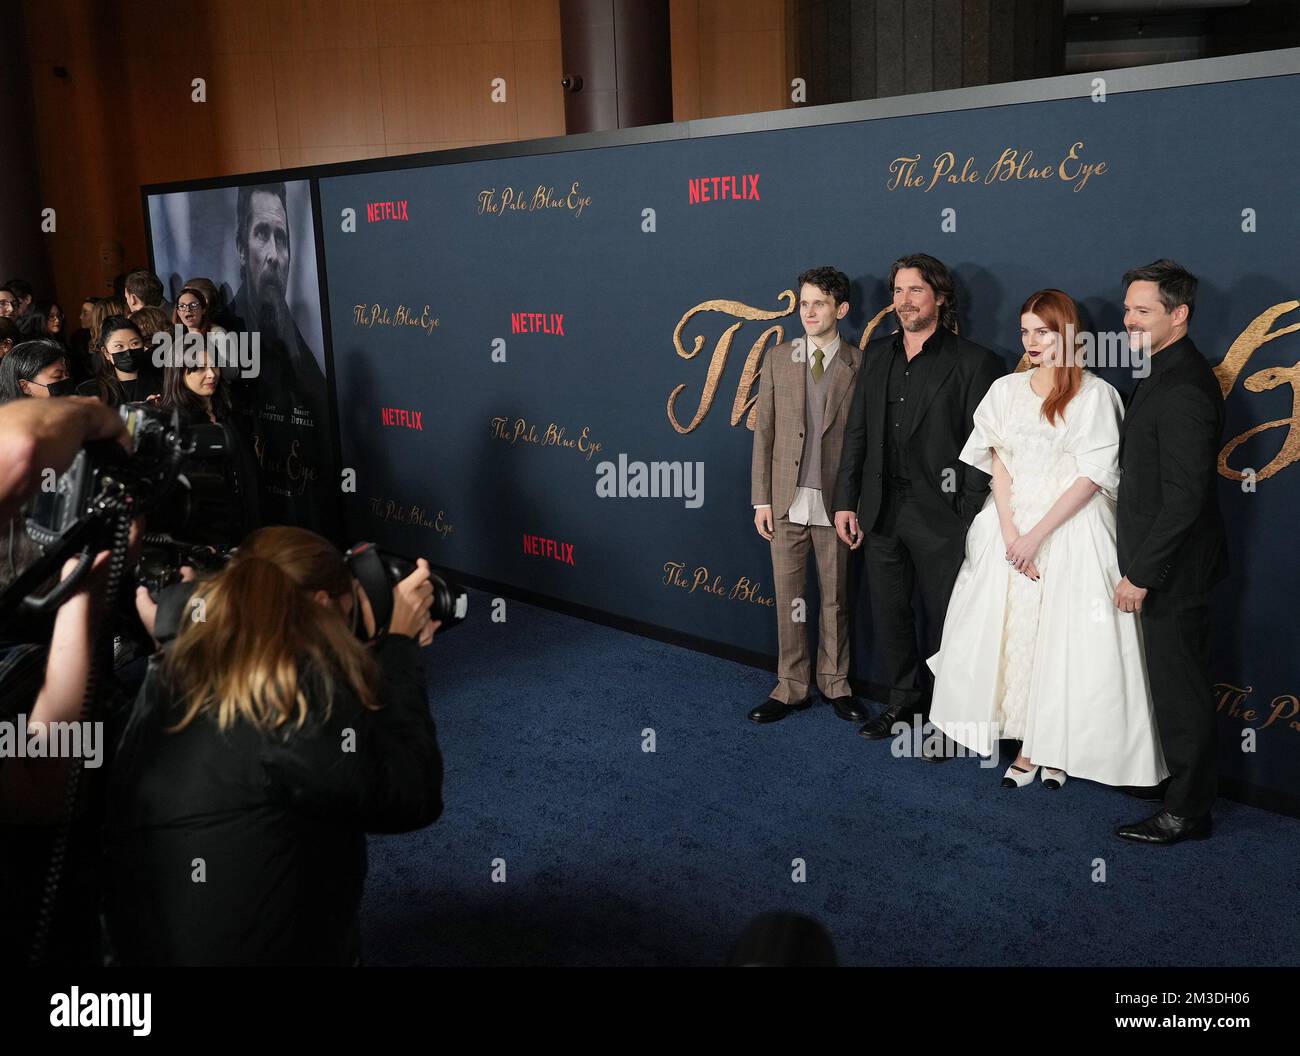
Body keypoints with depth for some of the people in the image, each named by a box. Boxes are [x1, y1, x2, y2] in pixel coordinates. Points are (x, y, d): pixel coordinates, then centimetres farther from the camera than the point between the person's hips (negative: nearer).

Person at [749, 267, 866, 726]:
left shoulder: (860, 365, -2)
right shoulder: (778, 358, 4)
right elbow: (764, 431, 4)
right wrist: (761, 499, -1)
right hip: (787, 499, 2)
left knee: (836, 599, 11)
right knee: (788, 598, 8)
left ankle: (835, 683, 26)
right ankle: (791, 688, 20)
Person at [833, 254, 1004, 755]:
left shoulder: (973, 362, -6)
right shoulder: (876, 355, 11)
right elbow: (856, 432, 12)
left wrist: (969, 520, -15)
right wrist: (846, 501, 7)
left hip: (940, 516, -5)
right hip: (881, 512, 5)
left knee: (943, 618, 5)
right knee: (888, 613, 14)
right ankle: (904, 700, 32)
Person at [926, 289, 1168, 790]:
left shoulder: (1095, 395, -6)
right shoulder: (1005, 390, 7)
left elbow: (1093, 476, -10)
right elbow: (999, 464, 4)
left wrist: (1037, 534, -15)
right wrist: (1010, 532, -9)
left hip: (1071, 530, -4)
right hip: (1011, 527, 4)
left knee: (1063, 637, 0)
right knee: (1010, 632, 4)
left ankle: (1056, 748, 15)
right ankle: (1027, 747, 15)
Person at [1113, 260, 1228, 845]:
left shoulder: (1182, 390, -23)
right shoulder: (1167, 374, 10)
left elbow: (1183, 497, -25)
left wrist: (1141, 573, -19)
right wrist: (1141, 564, 16)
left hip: (1171, 571, -10)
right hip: (1168, 564, 10)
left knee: (1179, 691, 2)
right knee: (1179, 683, 19)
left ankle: (1187, 812, 15)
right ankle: (1189, 790, 33)